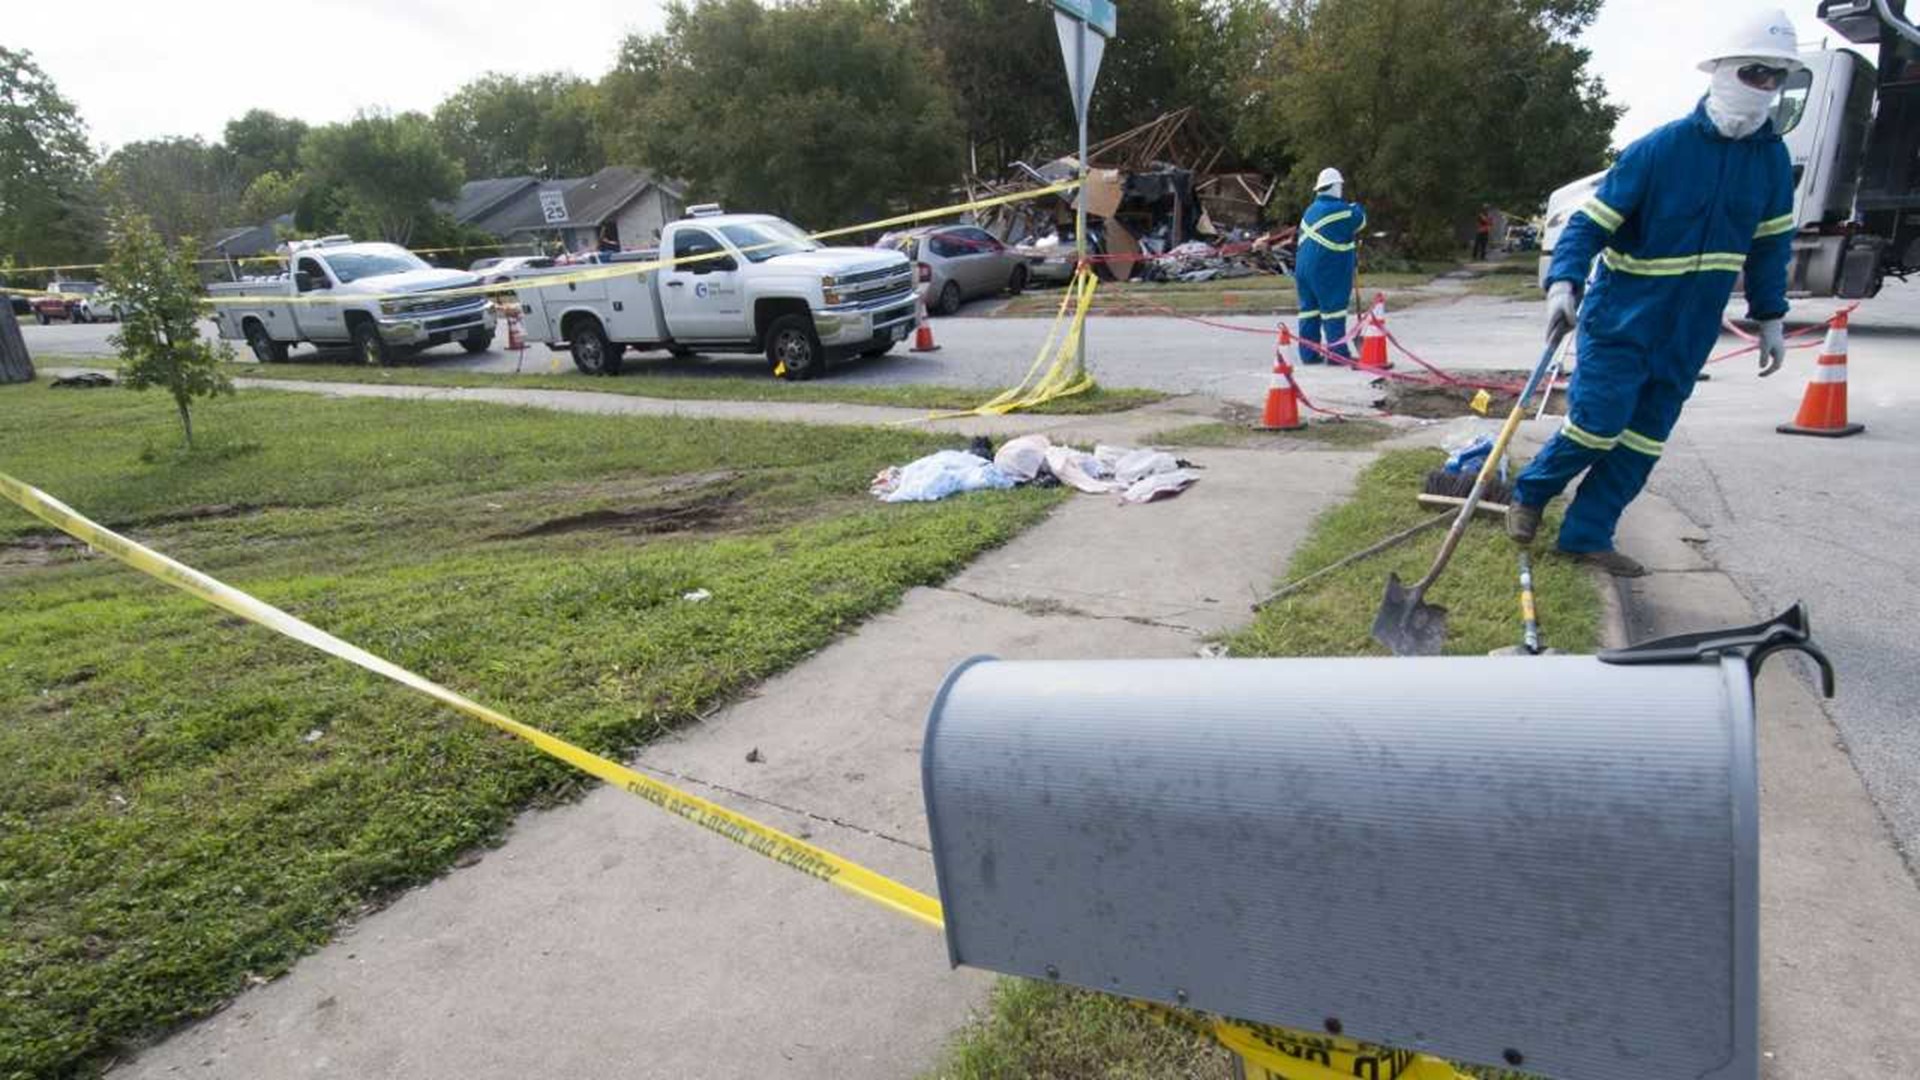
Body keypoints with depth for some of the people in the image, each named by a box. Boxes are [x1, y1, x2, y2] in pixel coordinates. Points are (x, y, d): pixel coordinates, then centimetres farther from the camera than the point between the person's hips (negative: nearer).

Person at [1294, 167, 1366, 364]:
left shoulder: (1311, 210, 15)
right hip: (1329, 269, -8)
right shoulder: (1340, 209, -10)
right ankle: (1338, 352, -2)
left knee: (1309, 308, 9)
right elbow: (1360, 221, 4)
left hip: (1304, 266, 8)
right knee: (1333, 309, -3)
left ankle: (1308, 354, 11)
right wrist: (1356, 207, 24)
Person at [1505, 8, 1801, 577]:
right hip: (1622, 319, -6)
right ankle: (1529, 495, 15)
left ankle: (1588, 534, 14)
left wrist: (1770, 317, 13)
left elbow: (1770, 242, 14)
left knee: (1642, 440, 5)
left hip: (1691, 332, 6)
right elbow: (1591, 220, -16)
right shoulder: (1660, 149, -13)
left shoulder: (1772, 157, 4)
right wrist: (1563, 282, -32)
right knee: (1596, 424, -11)